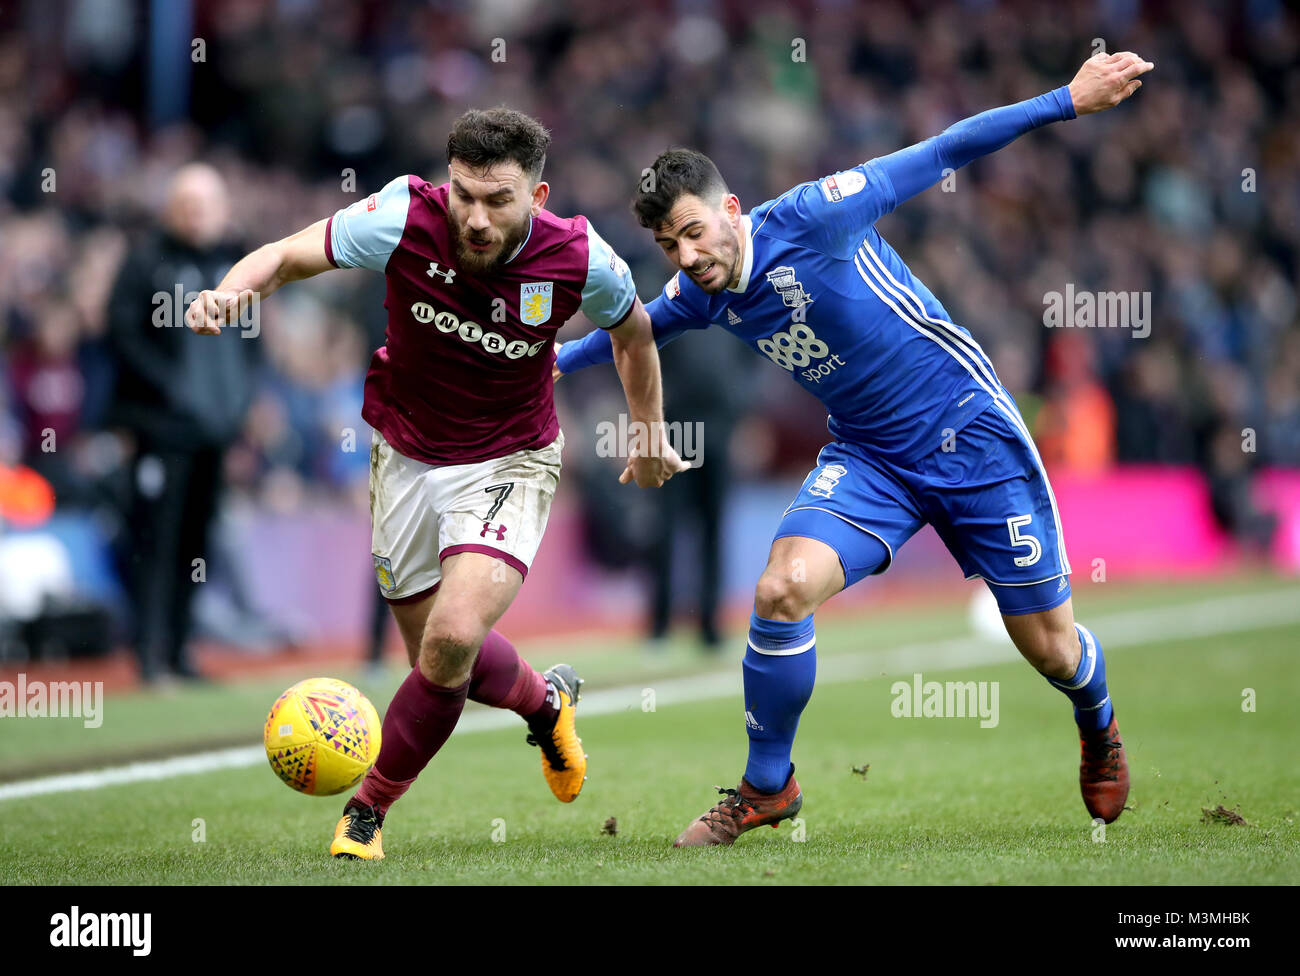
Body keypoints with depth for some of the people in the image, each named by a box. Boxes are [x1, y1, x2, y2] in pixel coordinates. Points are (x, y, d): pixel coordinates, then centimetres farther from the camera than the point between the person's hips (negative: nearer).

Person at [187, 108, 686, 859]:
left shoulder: (581, 259, -21)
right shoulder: (405, 220, -24)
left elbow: (632, 328, 2)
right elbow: (287, 256, -13)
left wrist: (651, 434, 15)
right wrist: (230, 291, -35)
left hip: (509, 462, -2)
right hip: (406, 455, 2)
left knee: (454, 636, -23)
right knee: (436, 650, 11)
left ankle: (370, 808, 0)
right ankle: (545, 700, 46)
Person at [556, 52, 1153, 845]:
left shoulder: (808, 218, -21)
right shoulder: (700, 295, -3)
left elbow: (940, 156, -17)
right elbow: (633, 326, 21)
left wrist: (1067, 101, -18)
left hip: (970, 431, -4)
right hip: (868, 456, 4)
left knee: (1050, 647, 4)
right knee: (783, 589, -21)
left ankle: (1098, 727, 41)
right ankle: (767, 787, -2)